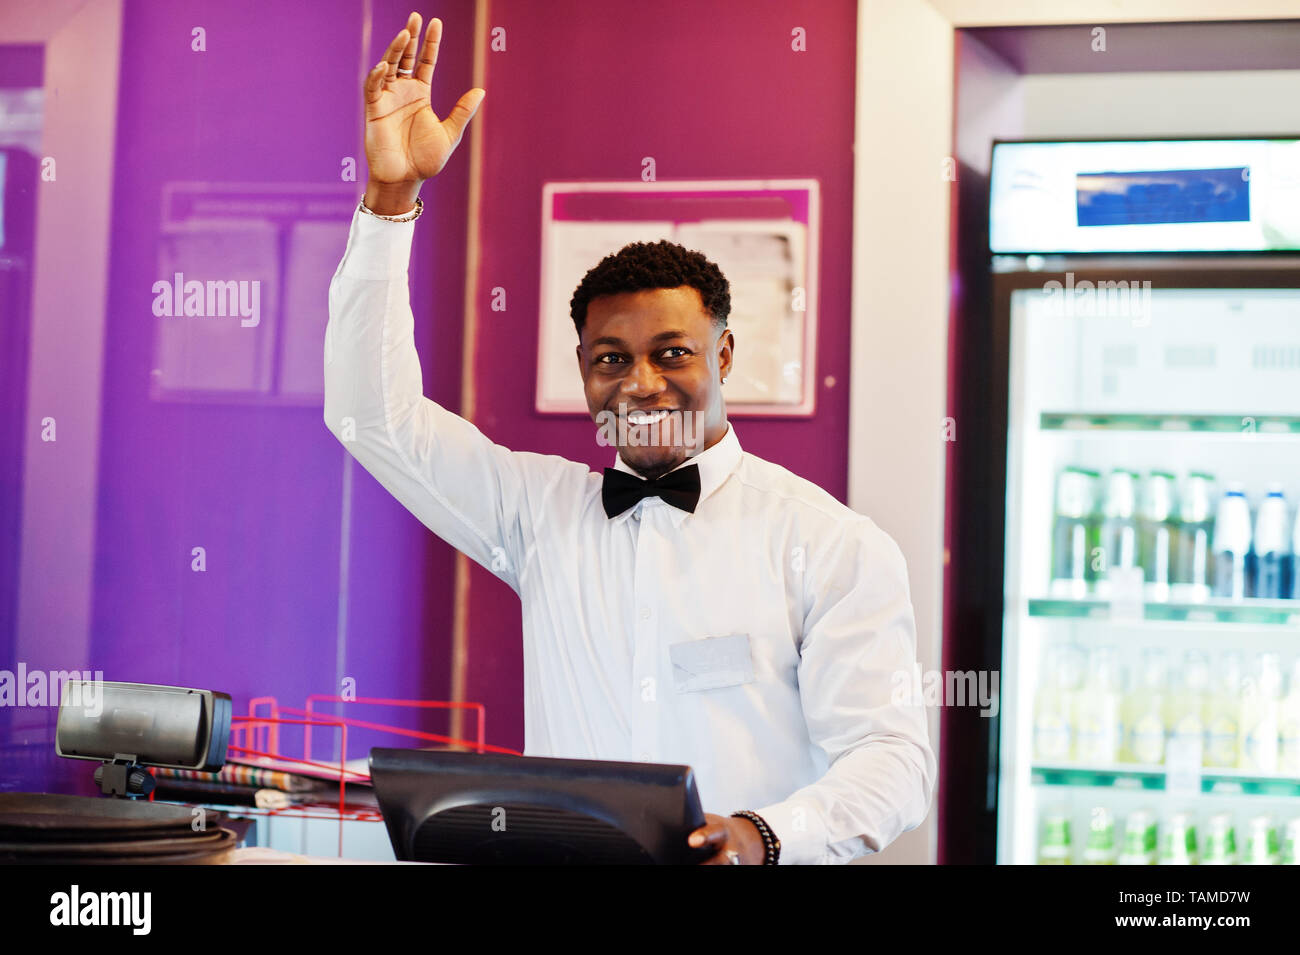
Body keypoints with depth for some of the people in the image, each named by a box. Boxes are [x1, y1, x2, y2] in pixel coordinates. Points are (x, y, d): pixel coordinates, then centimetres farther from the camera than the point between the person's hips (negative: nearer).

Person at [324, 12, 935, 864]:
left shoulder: (830, 544, 1)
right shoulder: (543, 511, 12)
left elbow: (892, 758, -3)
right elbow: (376, 414, 10)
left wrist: (763, 837, -22)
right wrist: (392, 193, 4)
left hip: (741, 874, -4)